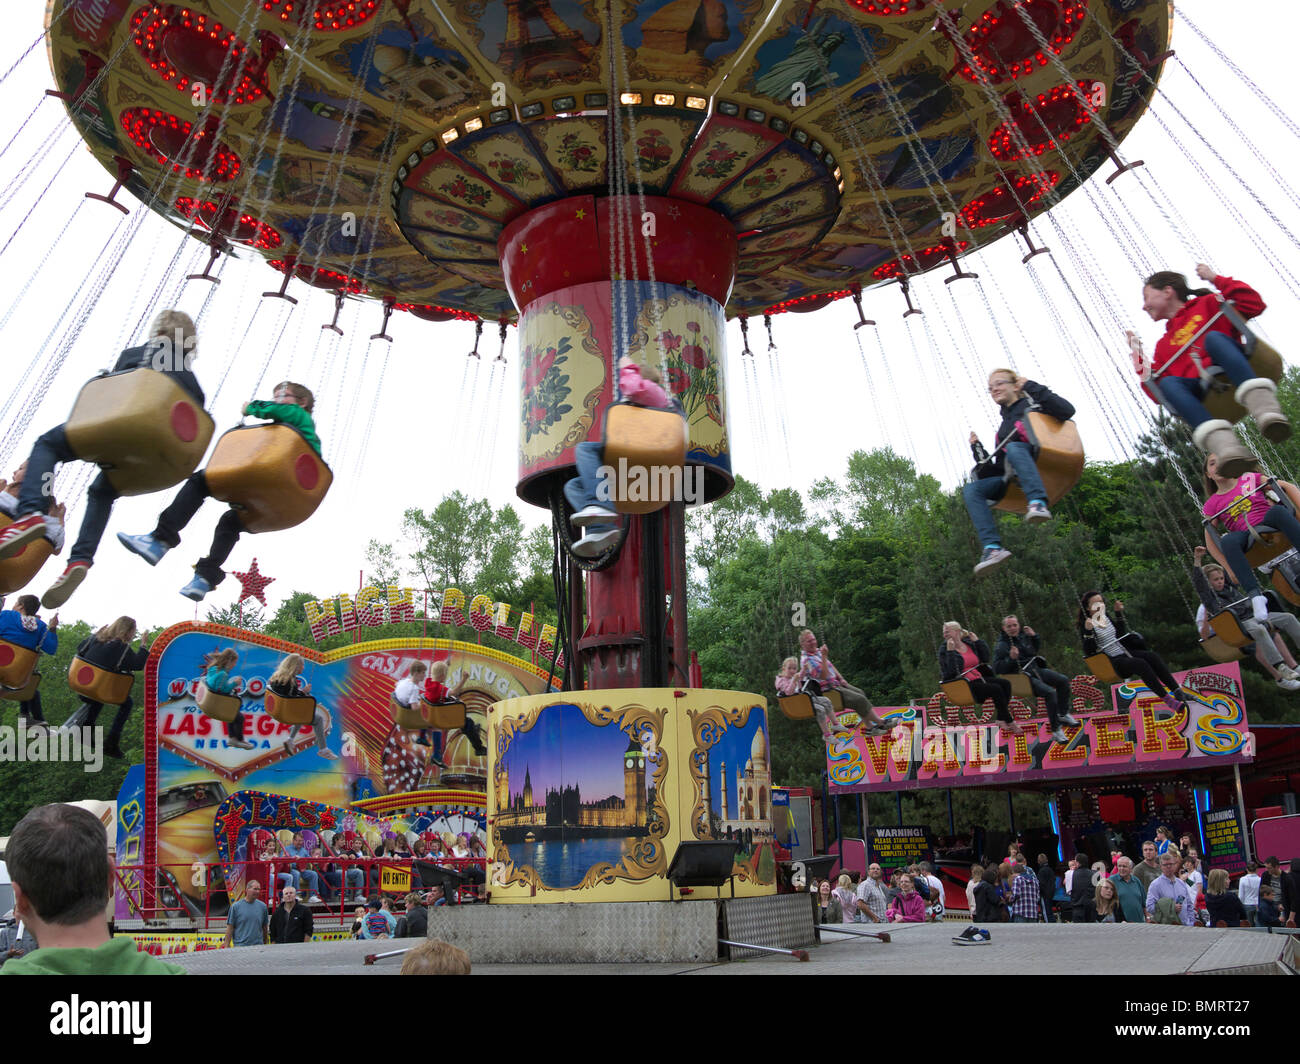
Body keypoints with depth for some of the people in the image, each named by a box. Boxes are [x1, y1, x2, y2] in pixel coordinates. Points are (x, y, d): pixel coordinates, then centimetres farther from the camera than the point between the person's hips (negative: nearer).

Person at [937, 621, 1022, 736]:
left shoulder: (969, 643, 12)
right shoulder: (944, 648, -5)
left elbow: (985, 659, 12)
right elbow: (949, 671, -17)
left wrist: (978, 641, 6)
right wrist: (950, 651, -21)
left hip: (977, 679, 7)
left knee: (1005, 683, -13)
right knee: (996, 689, -23)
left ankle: (1002, 719, -9)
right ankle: (1010, 722, -10)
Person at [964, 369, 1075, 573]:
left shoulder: (1032, 405, 14)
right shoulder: (1004, 426, 31)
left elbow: (1067, 411, -9)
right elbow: (997, 469, 24)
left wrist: (1032, 388, -6)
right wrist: (978, 450, 12)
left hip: (1045, 466, -6)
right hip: (1013, 477, 6)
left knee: (1013, 447, -36)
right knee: (971, 490, -17)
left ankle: (1038, 503, -55)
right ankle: (992, 547, -33)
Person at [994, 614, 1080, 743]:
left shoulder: (1023, 636, 8)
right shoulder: (1001, 646, -13)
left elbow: (1035, 650, 27)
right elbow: (997, 669, -18)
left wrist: (1034, 636, 10)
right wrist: (1011, 658, -29)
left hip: (1035, 669, 8)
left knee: (1063, 680, -1)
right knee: (1050, 692, -26)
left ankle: (1063, 714, 15)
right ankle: (1055, 730, -16)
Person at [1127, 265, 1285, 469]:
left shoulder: (1207, 304, 23)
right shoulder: (1163, 345, 32)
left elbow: (1253, 305, 3)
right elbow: (1157, 393, 20)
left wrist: (1216, 279, 7)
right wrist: (1138, 357, 15)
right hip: (1202, 394, 3)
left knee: (1213, 337, -28)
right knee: (1168, 384, -27)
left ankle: (1264, 407, -49)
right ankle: (1222, 441, -50)